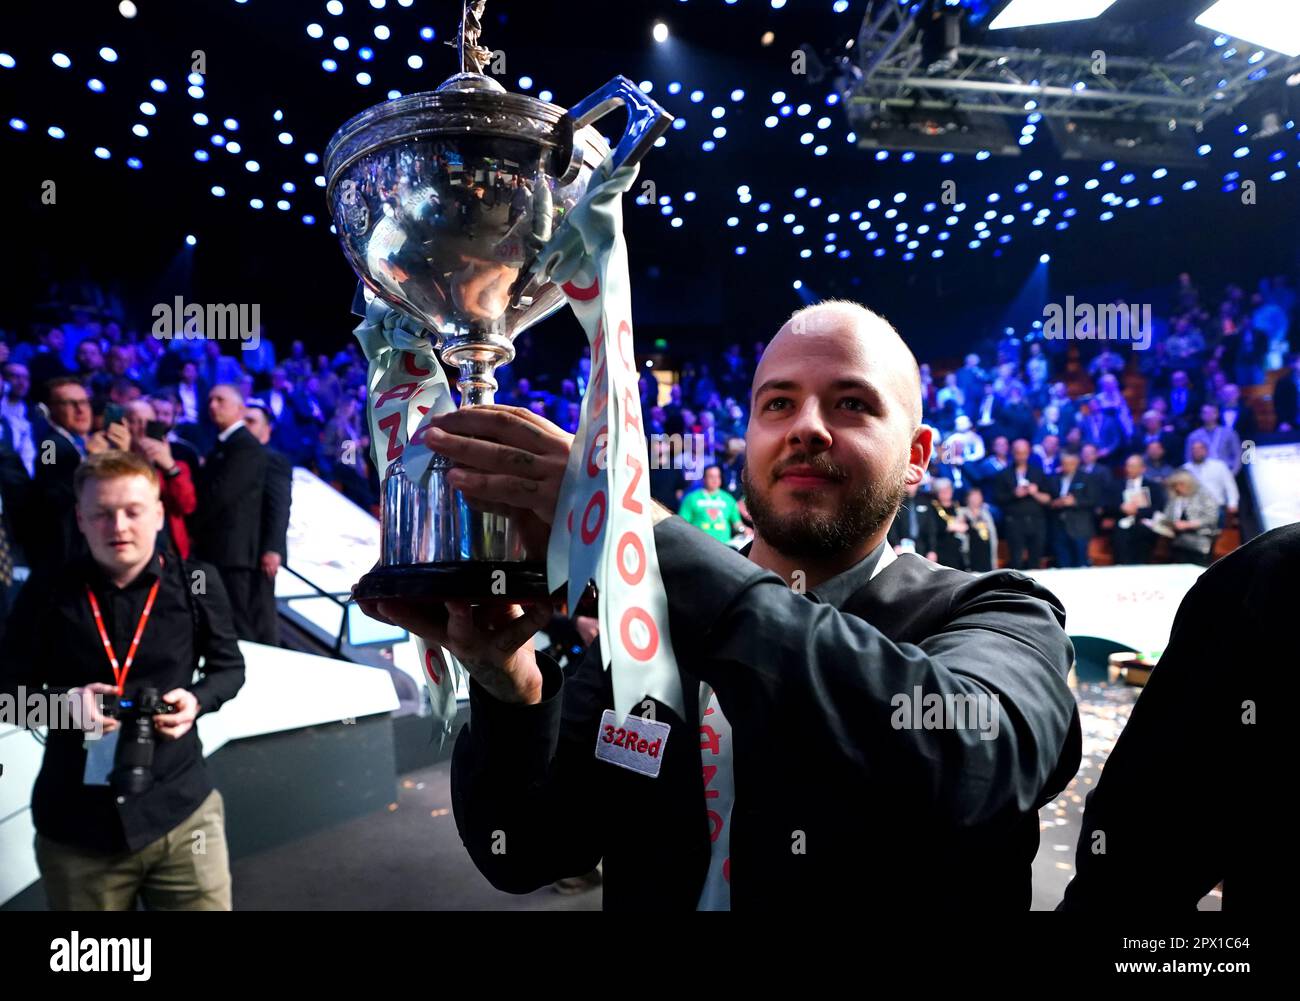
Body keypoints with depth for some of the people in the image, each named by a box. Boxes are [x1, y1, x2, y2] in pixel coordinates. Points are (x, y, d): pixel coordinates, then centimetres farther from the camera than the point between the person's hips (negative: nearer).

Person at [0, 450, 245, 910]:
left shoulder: (196, 583, -5)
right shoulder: (46, 593, -4)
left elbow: (229, 667, 8)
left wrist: (197, 700, -12)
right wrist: (65, 700, -16)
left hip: (181, 813, -1)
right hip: (75, 826, 1)